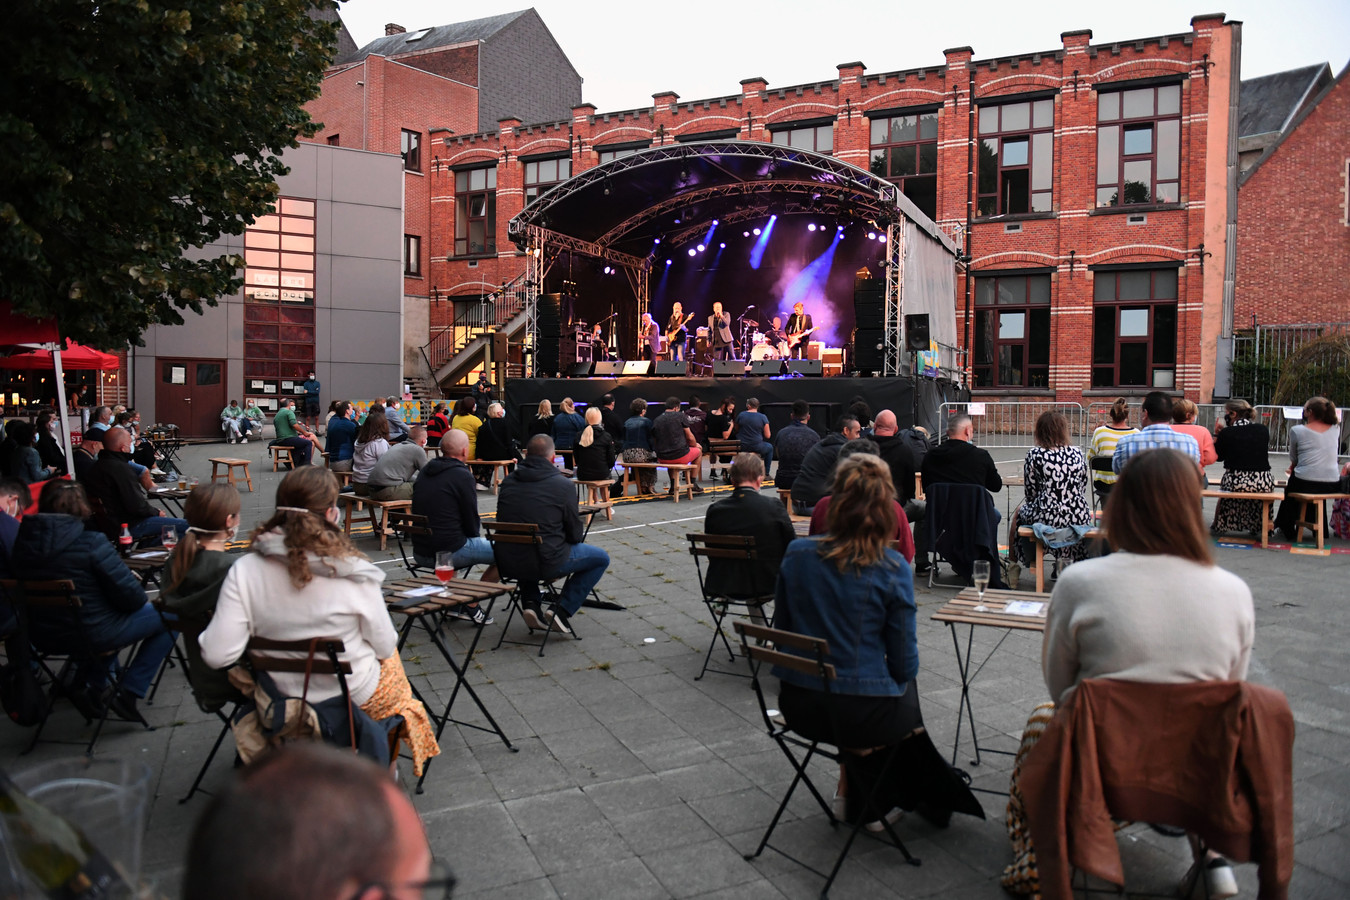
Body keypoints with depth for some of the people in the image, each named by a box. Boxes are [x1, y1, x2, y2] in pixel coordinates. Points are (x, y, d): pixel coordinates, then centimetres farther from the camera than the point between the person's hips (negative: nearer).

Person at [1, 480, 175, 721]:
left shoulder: (21, 542, -5)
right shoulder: (91, 543, -23)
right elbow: (130, 596, -20)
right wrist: (140, 598, 3)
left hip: (43, 638, 8)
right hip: (92, 635, -7)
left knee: (102, 613, 36)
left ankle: (88, 685, 26)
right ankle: (127, 695, 5)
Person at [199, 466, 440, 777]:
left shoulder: (244, 571, -18)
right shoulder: (353, 574, -24)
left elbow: (216, 655, -18)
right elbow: (384, 647, -12)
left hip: (281, 698, 3)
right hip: (357, 700, -3)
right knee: (389, 659, 32)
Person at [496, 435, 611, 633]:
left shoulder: (508, 481, 4)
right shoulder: (563, 485, -10)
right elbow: (576, 534, -4)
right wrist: (577, 536, 22)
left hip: (507, 562, 5)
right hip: (546, 562, -5)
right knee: (601, 558, 16)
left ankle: (530, 604, 22)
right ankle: (562, 610, 8)